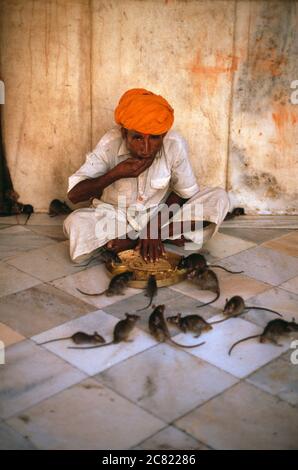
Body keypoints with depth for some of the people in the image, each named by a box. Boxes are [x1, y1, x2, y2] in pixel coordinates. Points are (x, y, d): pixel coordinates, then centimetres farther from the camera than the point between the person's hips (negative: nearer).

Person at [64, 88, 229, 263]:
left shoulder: (175, 145, -20)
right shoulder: (110, 144, -22)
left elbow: (185, 192, -6)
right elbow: (74, 194, -20)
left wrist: (156, 225, -18)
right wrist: (115, 174, -32)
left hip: (159, 215, 2)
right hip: (113, 216, -1)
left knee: (219, 198, -19)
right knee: (76, 223, -33)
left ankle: (133, 240, -18)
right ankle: (169, 235, -19)